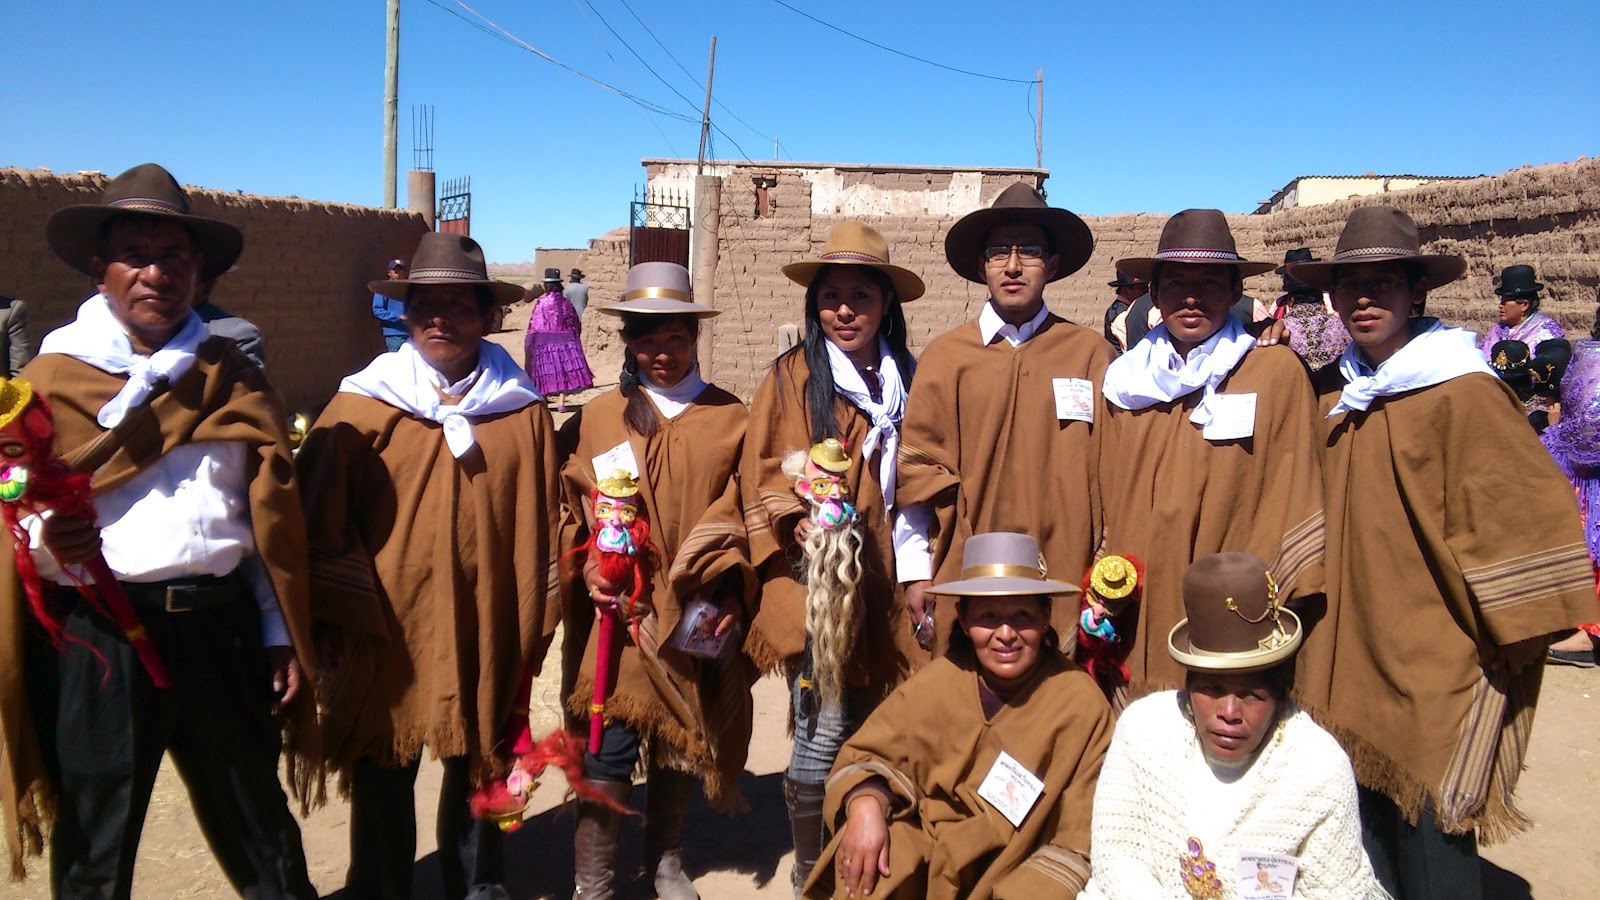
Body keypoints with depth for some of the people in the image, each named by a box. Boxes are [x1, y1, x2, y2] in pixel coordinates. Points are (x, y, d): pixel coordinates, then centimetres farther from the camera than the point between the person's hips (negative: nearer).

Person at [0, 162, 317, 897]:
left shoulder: (233, 379, 8)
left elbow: (272, 521, 9)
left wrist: (281, 636, 6)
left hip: (222, 630, 2)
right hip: (98, 639, -1)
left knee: (259, 830, 15)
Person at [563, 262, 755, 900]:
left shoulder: (732, 419, 5)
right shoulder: (598, 419, 3)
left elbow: (740, 518, 4)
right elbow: (577, 512, 2)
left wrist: (728, 592, -8)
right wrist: (592, 572, -14)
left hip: (701, 618, 2)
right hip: (623, 615, -1)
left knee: (682, 742, 14)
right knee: (610, 750, -3)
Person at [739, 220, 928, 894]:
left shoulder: (906, 379, 10)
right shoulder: (792, 375, -3)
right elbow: (760, 473, -3)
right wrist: (800, 523, -19)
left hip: (882, 581, 4)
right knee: (822, 738, -5)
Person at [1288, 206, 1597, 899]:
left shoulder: (1463, 393, -13)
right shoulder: (1333, 392, 6)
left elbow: (1536, 511, -12)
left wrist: (1509, 643, -9)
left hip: (1435, 671, -6)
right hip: (1348, 660, 6)